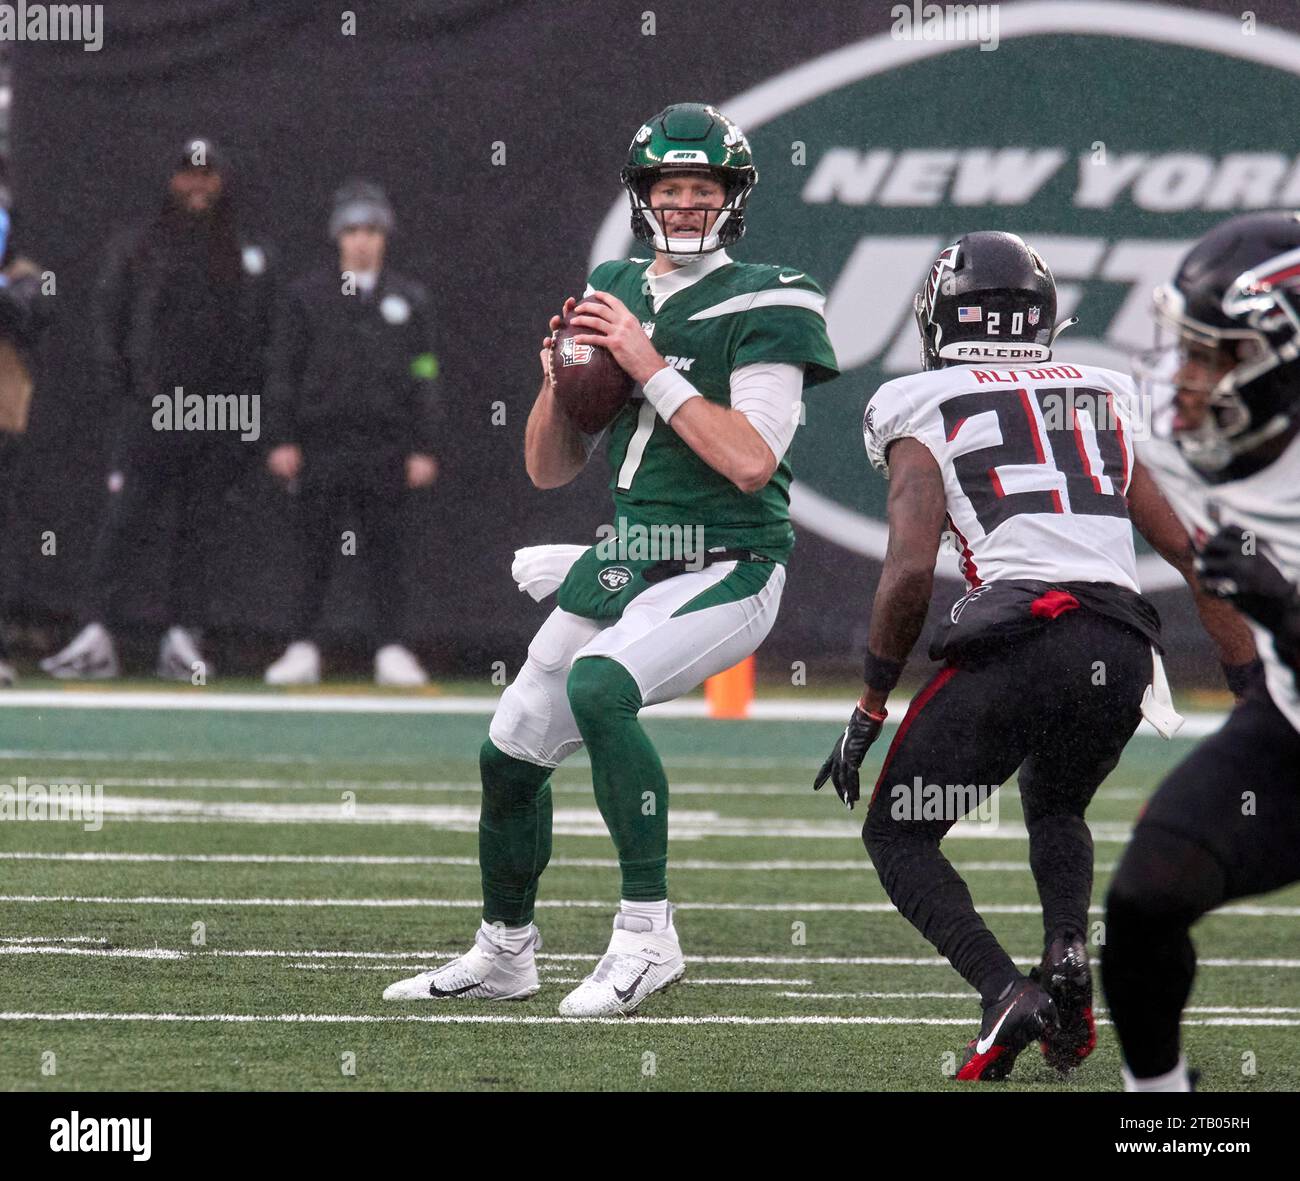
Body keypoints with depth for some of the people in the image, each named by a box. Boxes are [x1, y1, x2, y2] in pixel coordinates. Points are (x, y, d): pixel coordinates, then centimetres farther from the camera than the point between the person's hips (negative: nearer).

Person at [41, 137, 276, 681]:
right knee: (126, 522, -10)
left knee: (197, 529, 4)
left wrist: (249, 404, 5)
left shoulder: (250, 258, 14)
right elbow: (110, 322, 7)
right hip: (149, 409, -2)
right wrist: (119, 389, -4)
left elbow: (264, 335, 15)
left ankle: (182, 637, 7)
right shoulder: (136, 247, 9)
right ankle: (95, 633, -12)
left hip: (221, 413, 2)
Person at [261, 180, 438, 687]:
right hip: (320, 444, -1)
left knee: (385, 550, -1)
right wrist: (281, 440, -1)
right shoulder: (308, 295, 7)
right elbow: (283, 370, 6)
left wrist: (422, 449, 4)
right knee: (316, 550, -1)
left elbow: (423, 378, 10)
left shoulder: (407, 298, 10)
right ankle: (303, 649, 3)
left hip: (385, 445, 1)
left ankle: (393, 650, 2)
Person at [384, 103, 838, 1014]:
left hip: (724, 570, -7)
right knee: (513, 749, 11)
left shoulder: (761, 307, -10)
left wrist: (651, 367, -20)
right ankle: (504, 953, 35)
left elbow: (752, 462, -22)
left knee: (598, 686, -32)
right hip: (625, 564, 7)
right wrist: (561, 381, -6)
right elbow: (550, 469, 14)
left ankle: (647, 936, -24)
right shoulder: (614, 293, 10)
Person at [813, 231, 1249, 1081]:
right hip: (1123, 650, 4)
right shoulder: (1105, 399, 22)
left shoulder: (923, 413, 9)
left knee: (898, 834, 14)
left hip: (1016, 637, -4)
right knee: (1056, 810, 33)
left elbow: (911, 570, -3)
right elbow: (1192, 553, 20)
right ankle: (1069, 953, 4)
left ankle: (1007, 992, -10)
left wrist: (870, 708, 6)